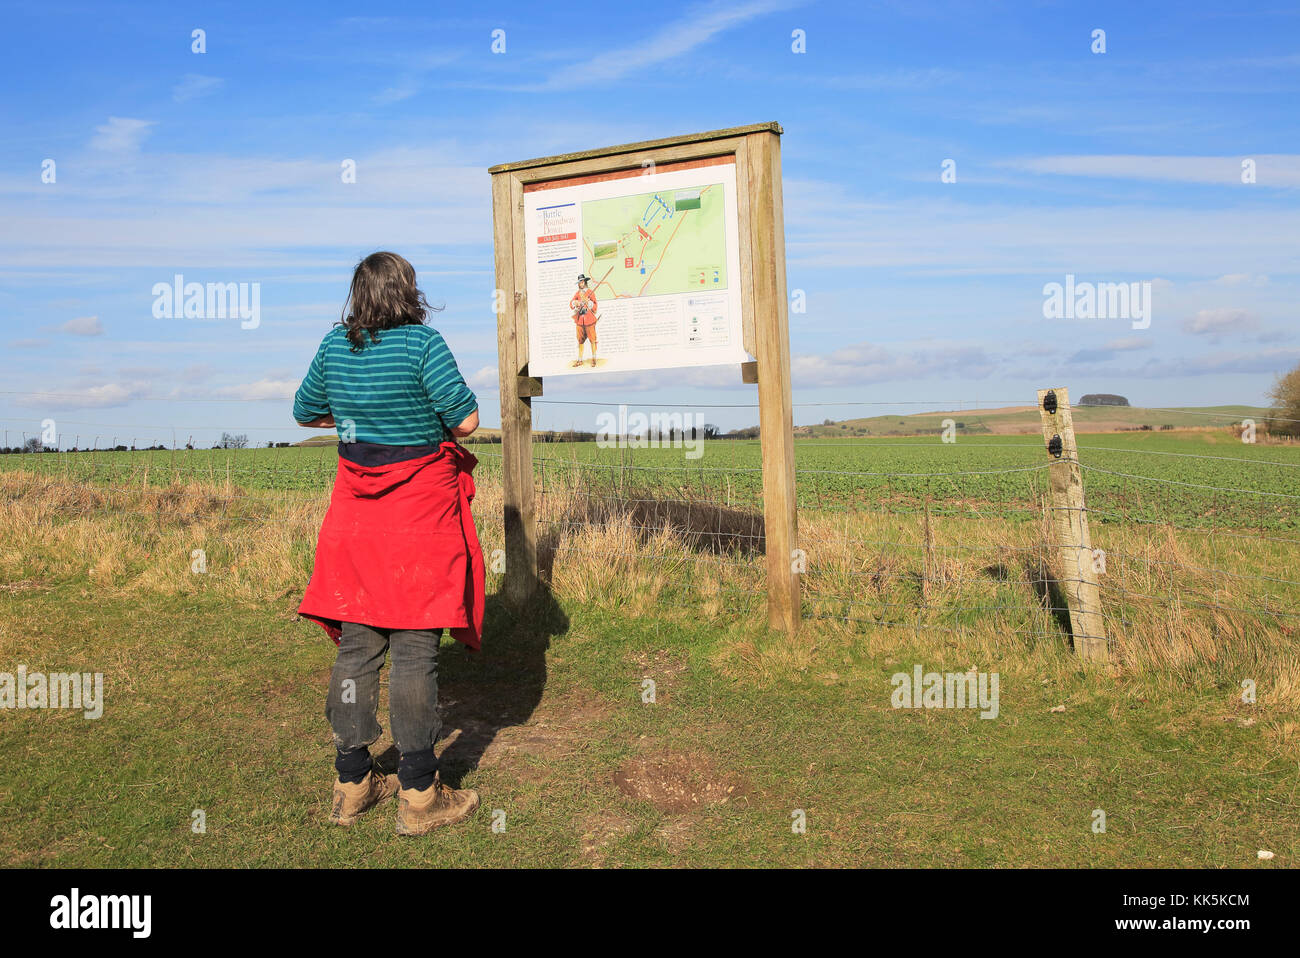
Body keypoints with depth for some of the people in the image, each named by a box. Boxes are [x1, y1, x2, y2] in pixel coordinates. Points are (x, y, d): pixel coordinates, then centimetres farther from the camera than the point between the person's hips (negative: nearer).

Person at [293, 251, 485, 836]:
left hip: (357, 512, 6)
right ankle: (418, 796, 8)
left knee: (357, 643, 12)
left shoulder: (335, 345, 6)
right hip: (419, 509, -5)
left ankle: (351, 785, 22)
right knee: (415, 648, 0)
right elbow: (466, 420, -14)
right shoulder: (422, 341, -12)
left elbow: (305, 412, 18)